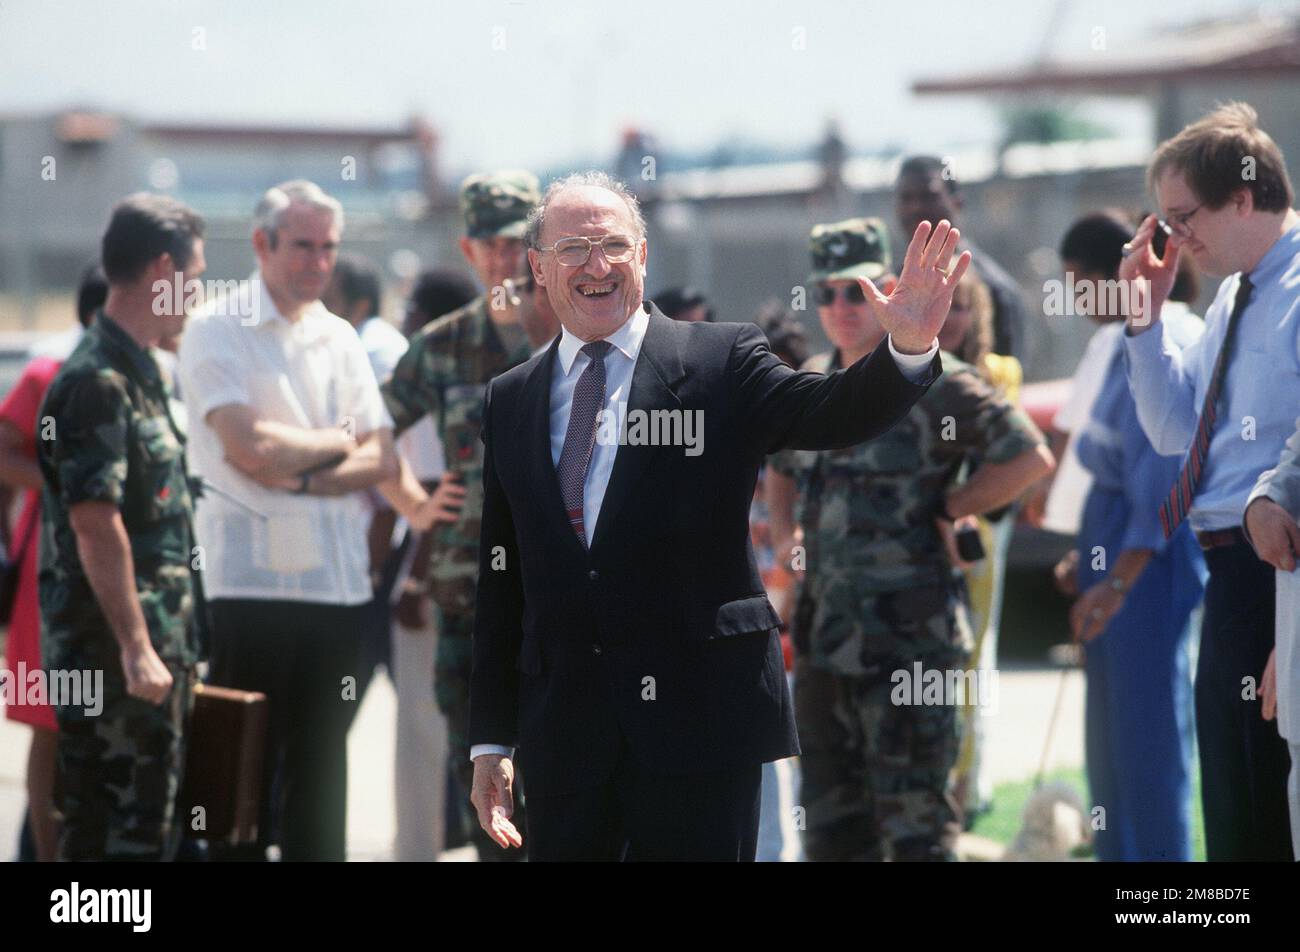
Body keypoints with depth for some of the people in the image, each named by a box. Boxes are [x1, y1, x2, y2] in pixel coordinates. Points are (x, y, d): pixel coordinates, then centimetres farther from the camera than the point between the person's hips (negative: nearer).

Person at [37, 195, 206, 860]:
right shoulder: (98, 381, -15)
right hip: (113, 655, -10)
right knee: (133, 837, -8)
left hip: (153, 650, 10)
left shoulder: (137, 373, 17)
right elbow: (96, 526, -21)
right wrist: (136, 649, -23)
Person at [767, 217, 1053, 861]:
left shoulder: (932, 384, -9)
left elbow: (1030, 457, -14)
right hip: (822, 639, 8)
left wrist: (943, 509, -8)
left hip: (906, 642, -8)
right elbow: (779, 469, 32)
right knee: (830, 825, 13)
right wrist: (785, 540, 15)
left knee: (914, 820, -6)